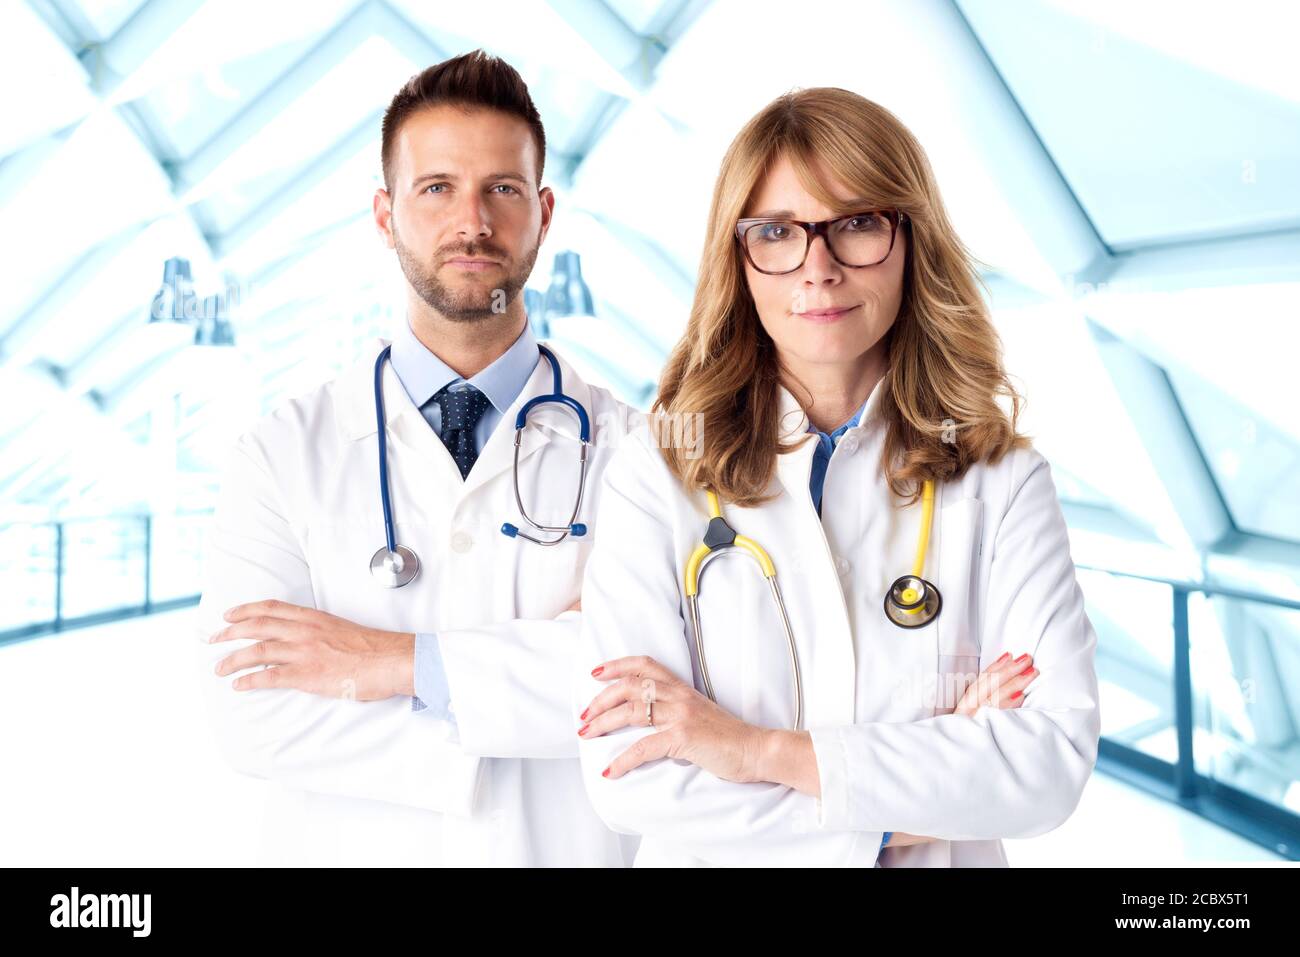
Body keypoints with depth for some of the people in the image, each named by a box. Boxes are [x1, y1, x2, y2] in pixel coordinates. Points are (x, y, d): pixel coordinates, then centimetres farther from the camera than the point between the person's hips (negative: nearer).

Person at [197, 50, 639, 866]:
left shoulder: (624, 445, -8)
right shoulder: (285, 454, -5)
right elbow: (255, 717, -16)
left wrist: (397, 662, -23)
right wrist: (546, 664, -21)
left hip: (573, 847, 0)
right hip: (351, 850, 1)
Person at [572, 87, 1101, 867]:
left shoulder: (1001, 480, -10)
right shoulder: (658, 474, -13)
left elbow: (1054, 758, -20)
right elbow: (626, 775, -20)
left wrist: (757, 747, -24)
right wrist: (904, 816, -20)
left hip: (942, 857, 1)